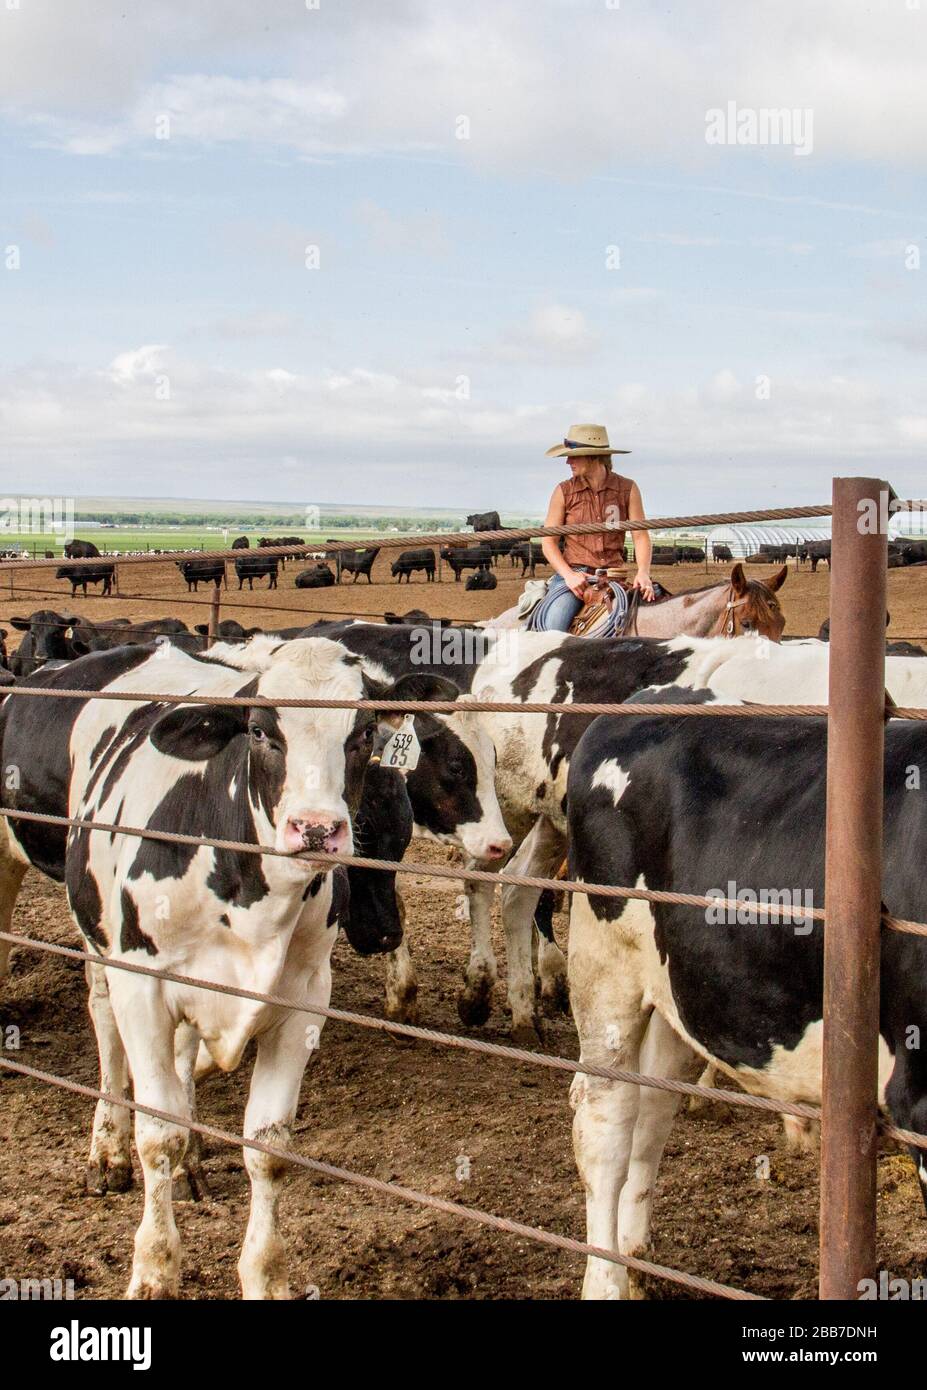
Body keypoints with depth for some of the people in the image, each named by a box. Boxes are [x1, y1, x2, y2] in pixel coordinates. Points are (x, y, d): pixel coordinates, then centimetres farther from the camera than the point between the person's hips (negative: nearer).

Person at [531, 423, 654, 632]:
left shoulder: (628, 489, 5)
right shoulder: (564, 492, 4)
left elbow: (640, 536, 5)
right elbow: (548, 541, 3)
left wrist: (643, 572, -13)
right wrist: (568, 575, -12)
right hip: (574, 573, -2)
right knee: (553, 625, -27)